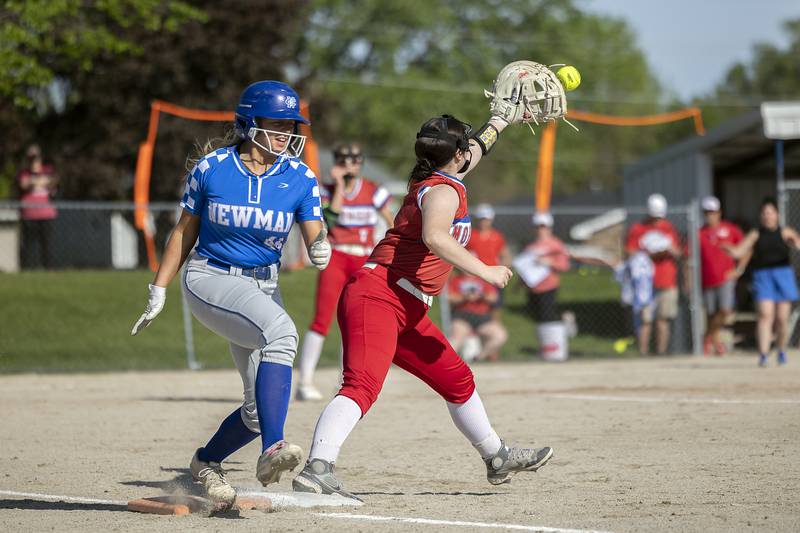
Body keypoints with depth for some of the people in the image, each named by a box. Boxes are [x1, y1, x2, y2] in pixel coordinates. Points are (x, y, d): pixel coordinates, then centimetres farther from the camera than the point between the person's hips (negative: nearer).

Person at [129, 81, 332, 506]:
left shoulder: (300, 179, -3)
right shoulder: (211, 168, -7)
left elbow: (314, 237, -8)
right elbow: (184, 232, 4)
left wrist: (321, 248, -33)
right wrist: (158, 292, 6)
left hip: (262, 289, 5)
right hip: (210, 278, -5)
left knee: (262, 410, 1)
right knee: (280, 331, -35)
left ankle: (206, 462, 31)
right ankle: (272, 450, -44)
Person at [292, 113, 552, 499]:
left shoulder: (434, 179, 19)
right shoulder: (443, 191, -9)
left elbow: (476, 149, 42)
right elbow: (434, 238, -31)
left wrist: (500, 121, 56)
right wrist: (483, 271, -26)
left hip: (407, 314, 11)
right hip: (376, 296, -11)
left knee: (457, 380, 23)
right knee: (362, 385, -30)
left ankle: (498, 459, 40)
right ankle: (316, 469, -47)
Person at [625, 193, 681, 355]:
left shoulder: (669, 228, 13)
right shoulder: (637, 230, 3)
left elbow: (678, 254, 15)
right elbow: (631, 255, -1)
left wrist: (671, 251, -8)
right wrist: (649, 254, -15)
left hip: (667, 283, 3)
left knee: (663, 321, 3)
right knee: (645, 321, -8)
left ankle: (661, 353, 5)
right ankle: (643, 353, -7)